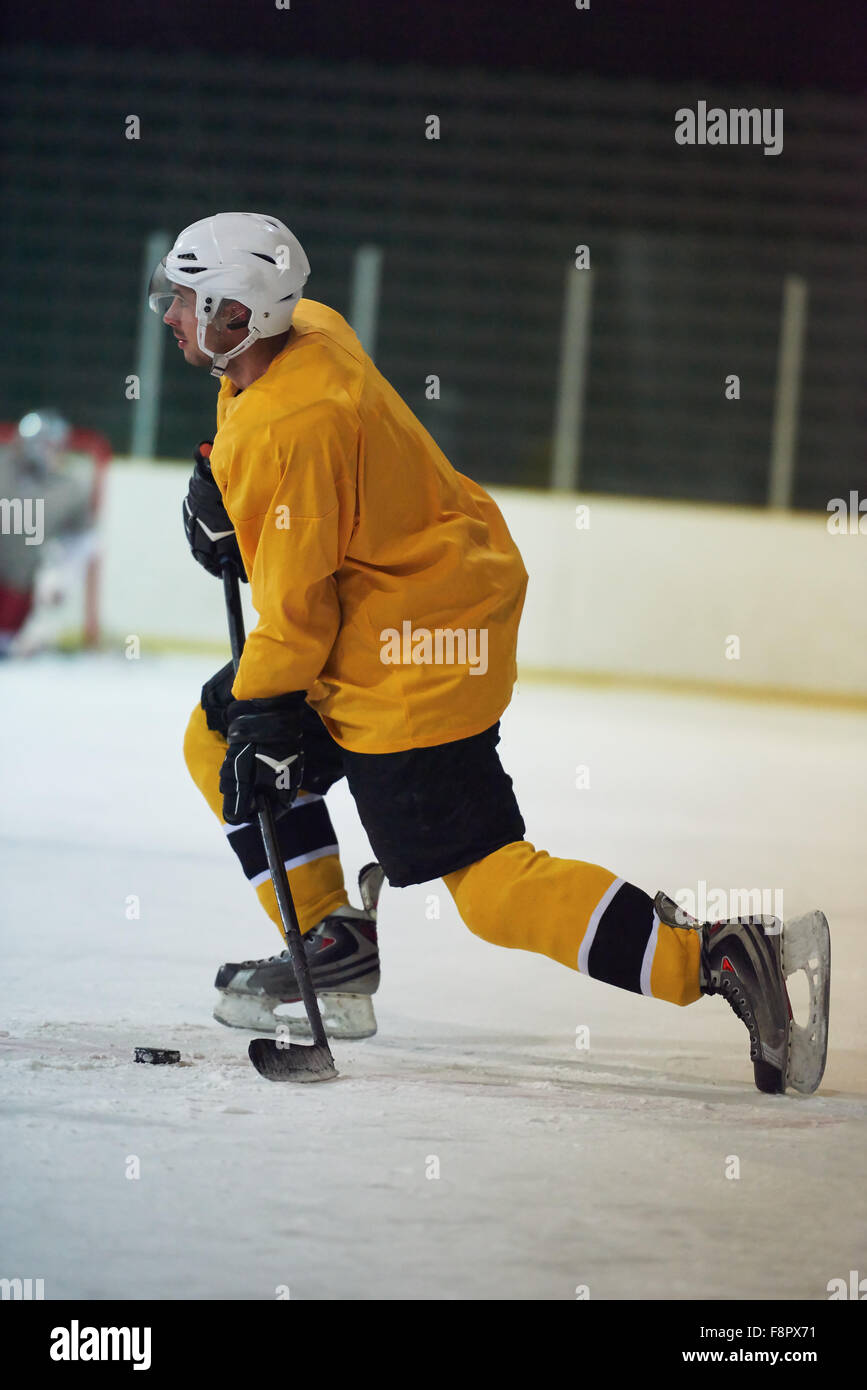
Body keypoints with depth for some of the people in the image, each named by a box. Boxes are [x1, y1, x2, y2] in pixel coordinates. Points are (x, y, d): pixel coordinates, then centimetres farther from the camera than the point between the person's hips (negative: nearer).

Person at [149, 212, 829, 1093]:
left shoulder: (295, 426, -27)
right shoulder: (304, 331, 1)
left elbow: (297, 601, -23)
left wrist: (263, 711, -15)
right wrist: (216, 482, 16)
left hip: (411, 671, -10)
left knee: (491, 888, -11)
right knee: (218, 738, 17)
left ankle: (728, 961, -19)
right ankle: (333, 944, 21)